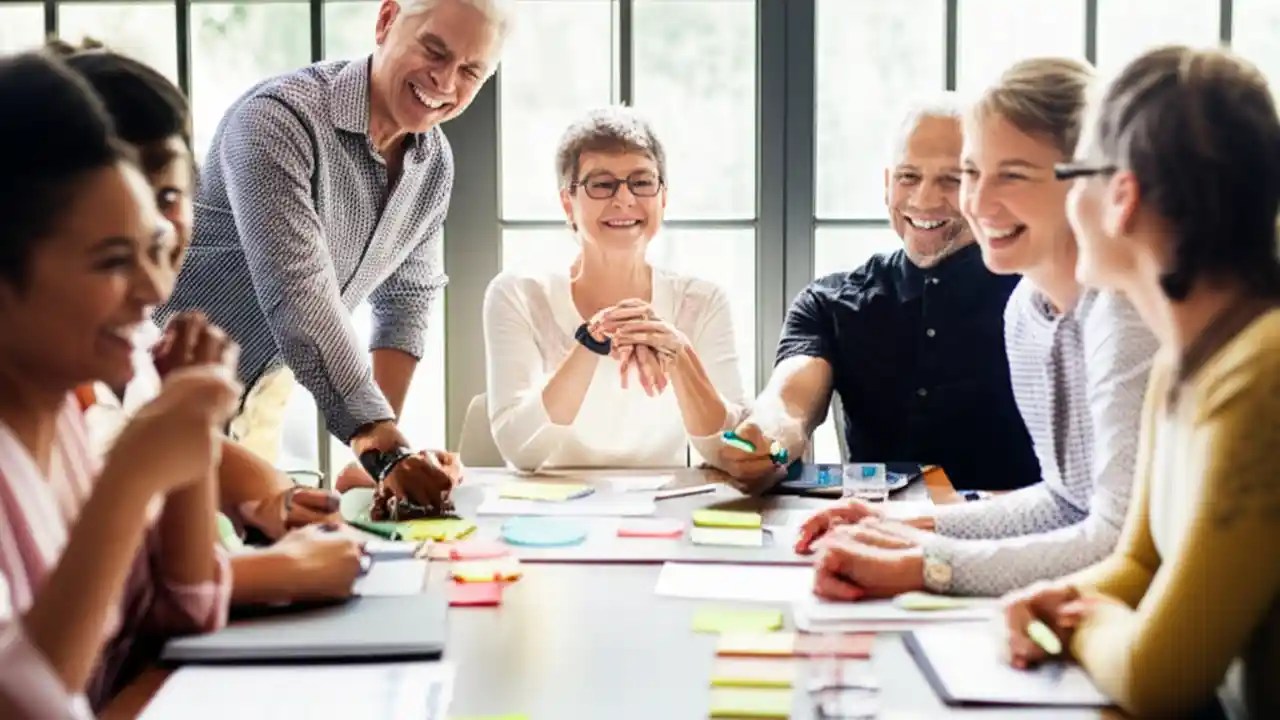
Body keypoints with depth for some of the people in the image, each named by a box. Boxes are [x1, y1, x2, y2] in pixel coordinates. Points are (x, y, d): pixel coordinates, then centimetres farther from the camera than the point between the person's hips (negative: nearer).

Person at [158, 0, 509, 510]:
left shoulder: (435, 163, -1)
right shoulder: (279, 119, -25)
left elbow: (405, 300, 8)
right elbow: (299, 300, -33)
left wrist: (380, 447, -2)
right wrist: (386, 449, -38)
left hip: (263, 396, 6)